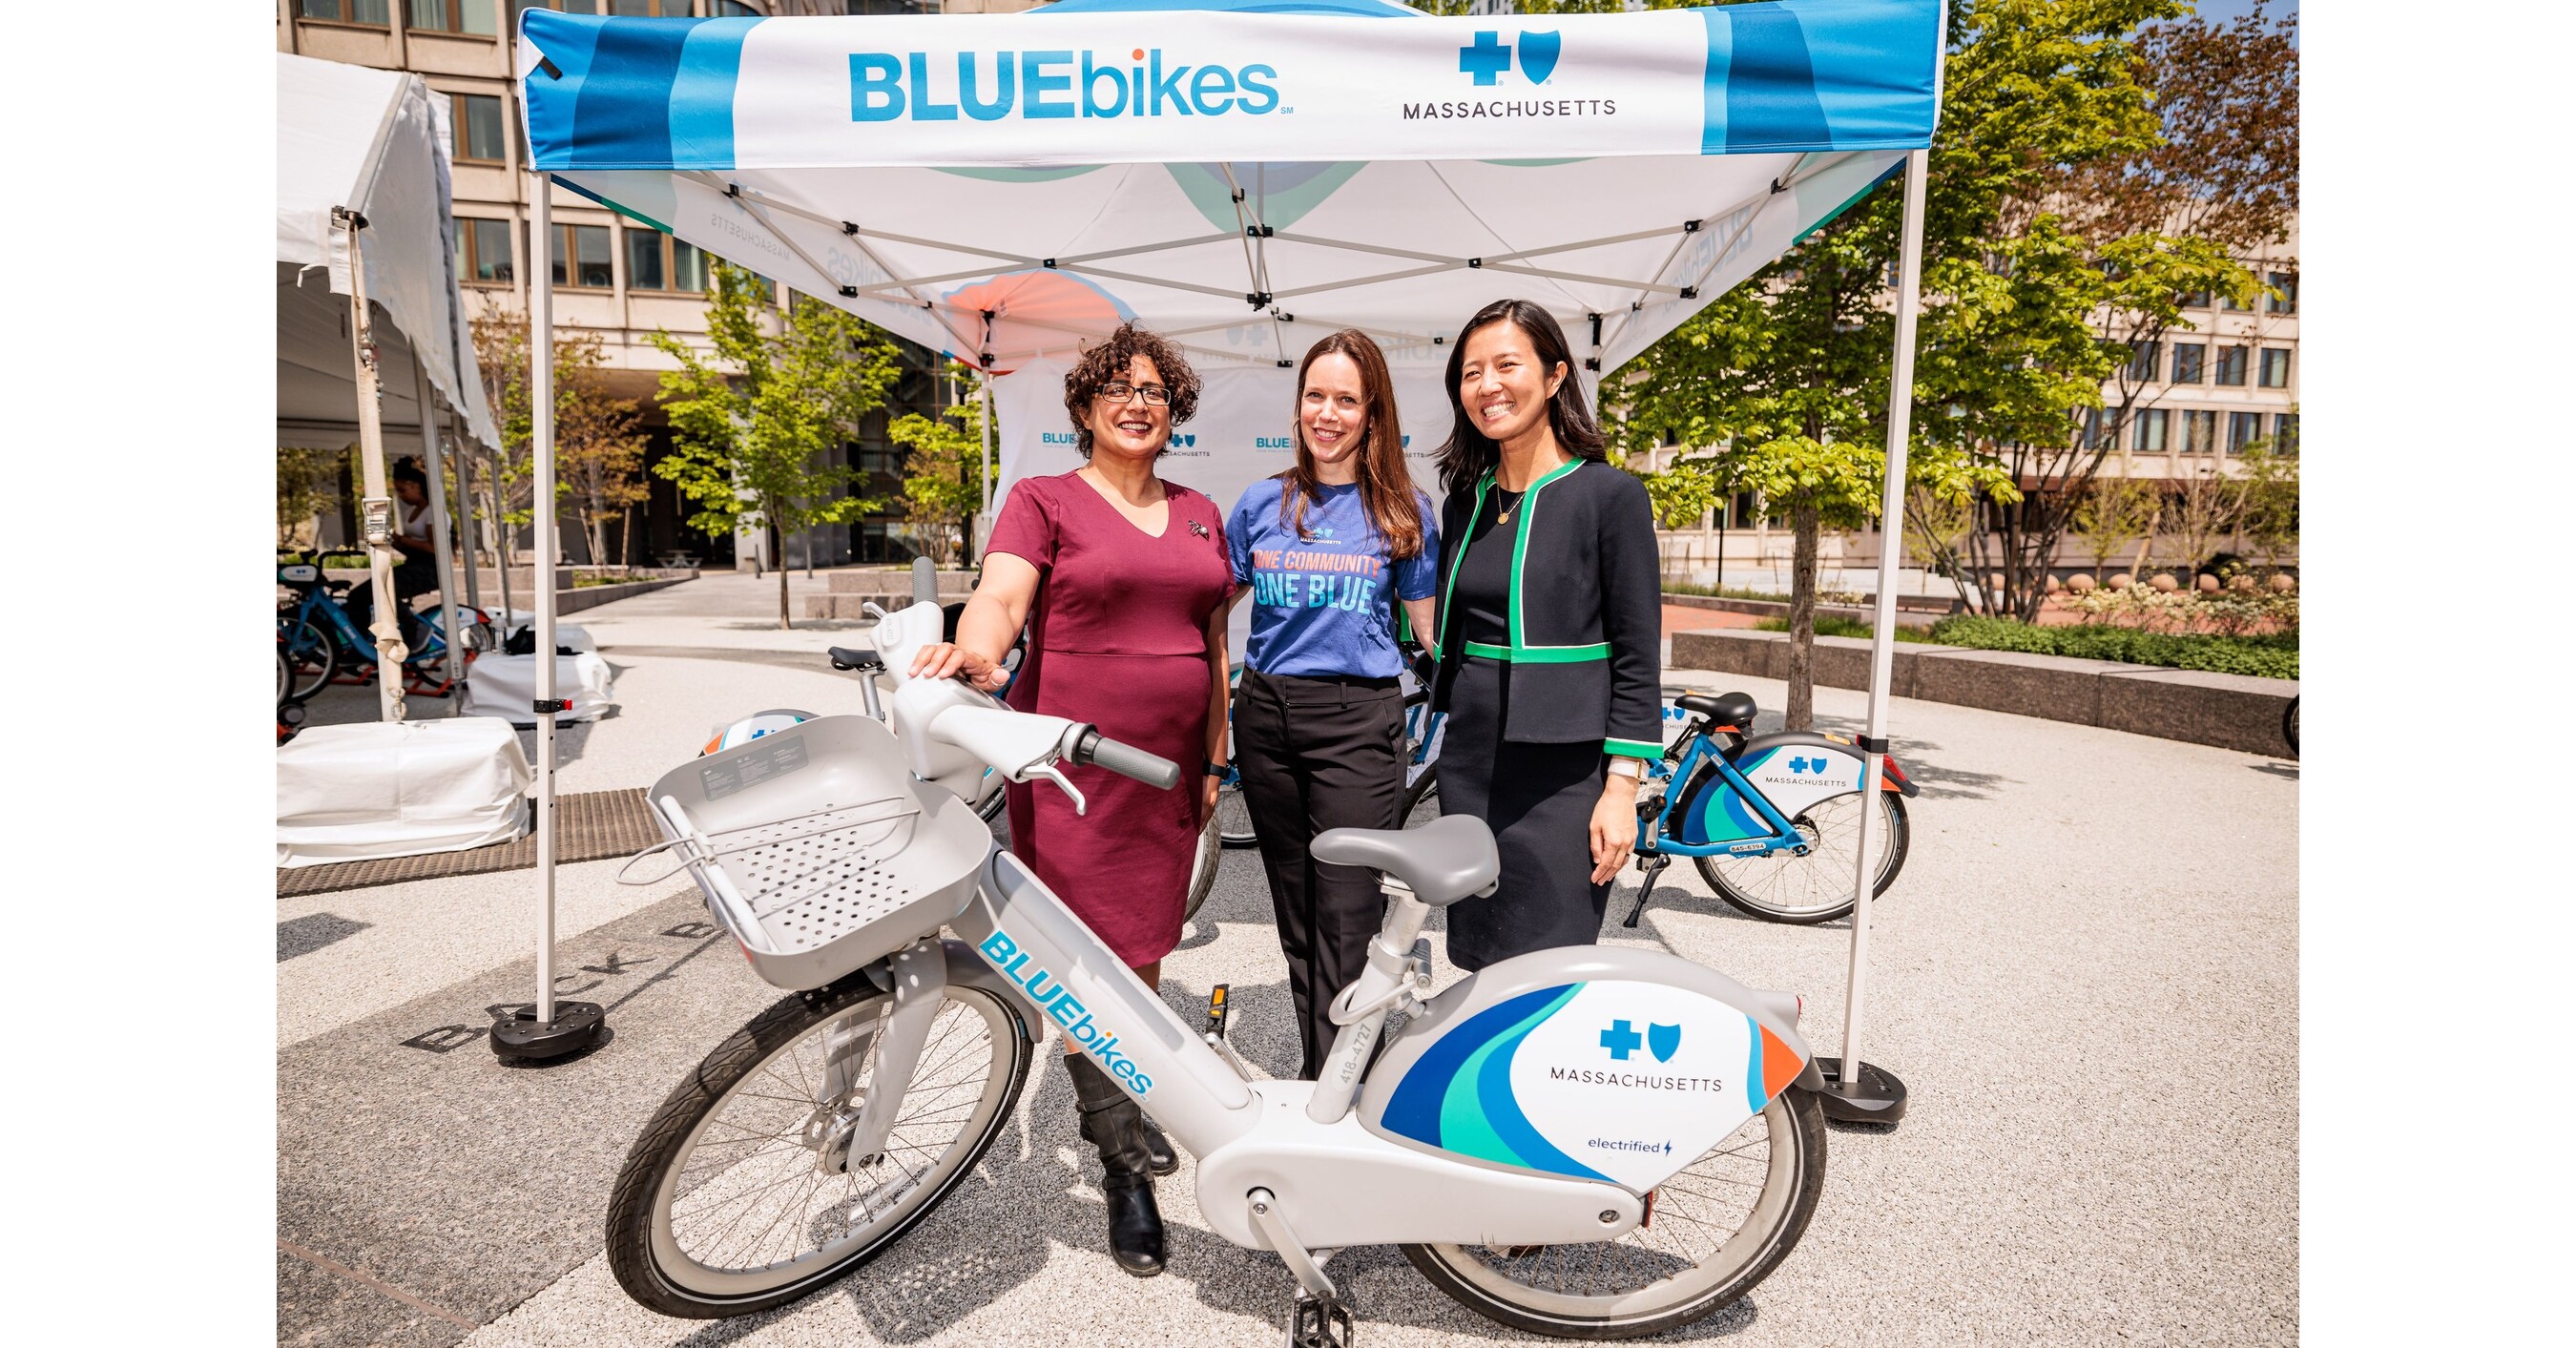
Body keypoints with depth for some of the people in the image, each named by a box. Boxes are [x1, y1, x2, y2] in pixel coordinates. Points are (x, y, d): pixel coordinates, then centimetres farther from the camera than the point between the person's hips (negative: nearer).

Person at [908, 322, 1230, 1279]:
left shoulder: (1200, 515, 15)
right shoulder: (1045, 501, 0)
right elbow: (1000, 595, -17)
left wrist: (1214, 758, 13)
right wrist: (974, 652, -39)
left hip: (1167, 767, 5)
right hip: (1071, 762, -5)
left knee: (1144, 949, 14)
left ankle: (1118, 1103, 36)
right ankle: (1124, 1169, 11)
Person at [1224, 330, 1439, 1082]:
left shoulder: (1404, 511, 4)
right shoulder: (1263, 503, 10)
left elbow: (1431, 624, 6)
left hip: (1358, 719, -3)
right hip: (1267, 717, 3)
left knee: (1348, 919, -5)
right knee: (1295, 911, 12)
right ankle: (1315, 1071, 27)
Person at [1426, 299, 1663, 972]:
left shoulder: (1610, 495, -7)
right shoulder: (1465, 502, 11)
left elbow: (1639, 657, -8)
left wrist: (1622, 788, -12)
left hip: (1564, 772, -5)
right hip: (1470, 765, 6)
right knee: (1478, 966, 12)